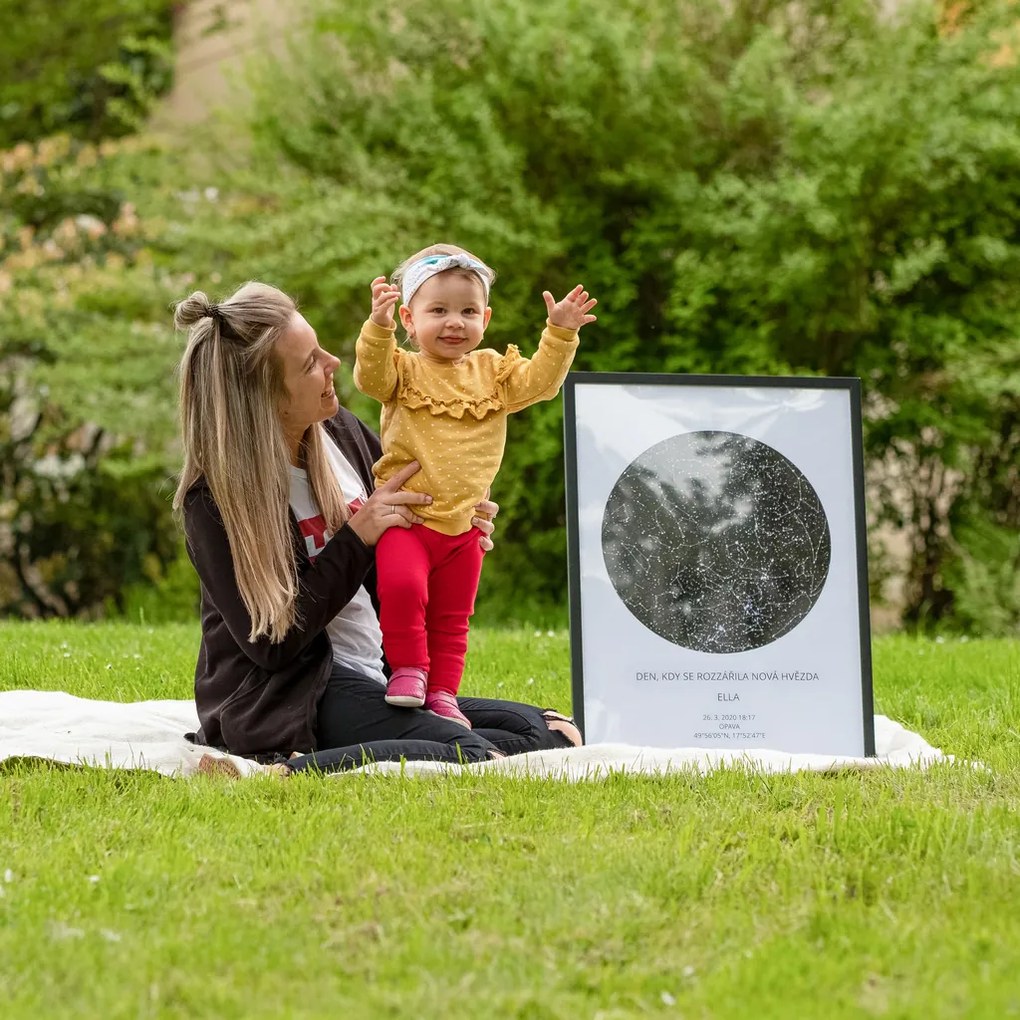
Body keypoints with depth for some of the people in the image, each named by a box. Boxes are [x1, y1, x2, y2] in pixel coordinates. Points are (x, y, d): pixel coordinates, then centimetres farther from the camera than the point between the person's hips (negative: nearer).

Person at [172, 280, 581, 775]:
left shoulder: (341, 432, 6)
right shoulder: (214, 497, -14)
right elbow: (271, 644, -17)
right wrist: (357, 539, -18)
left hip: (378, 681, 8)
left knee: (550, 730, -2)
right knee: (467, 752, -29)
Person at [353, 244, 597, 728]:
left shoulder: (492, 371, 8)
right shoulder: (405, 370, -3)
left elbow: (539, 381, 0)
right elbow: (371, 375, -22)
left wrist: (560, 334, -13)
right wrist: (378, 326, -38)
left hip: (463, 524, 4)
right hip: (406, 518, -4)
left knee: (452, 617, 11)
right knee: (403, 585, -27)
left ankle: (442, 693, 21)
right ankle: (407, 669, -9)